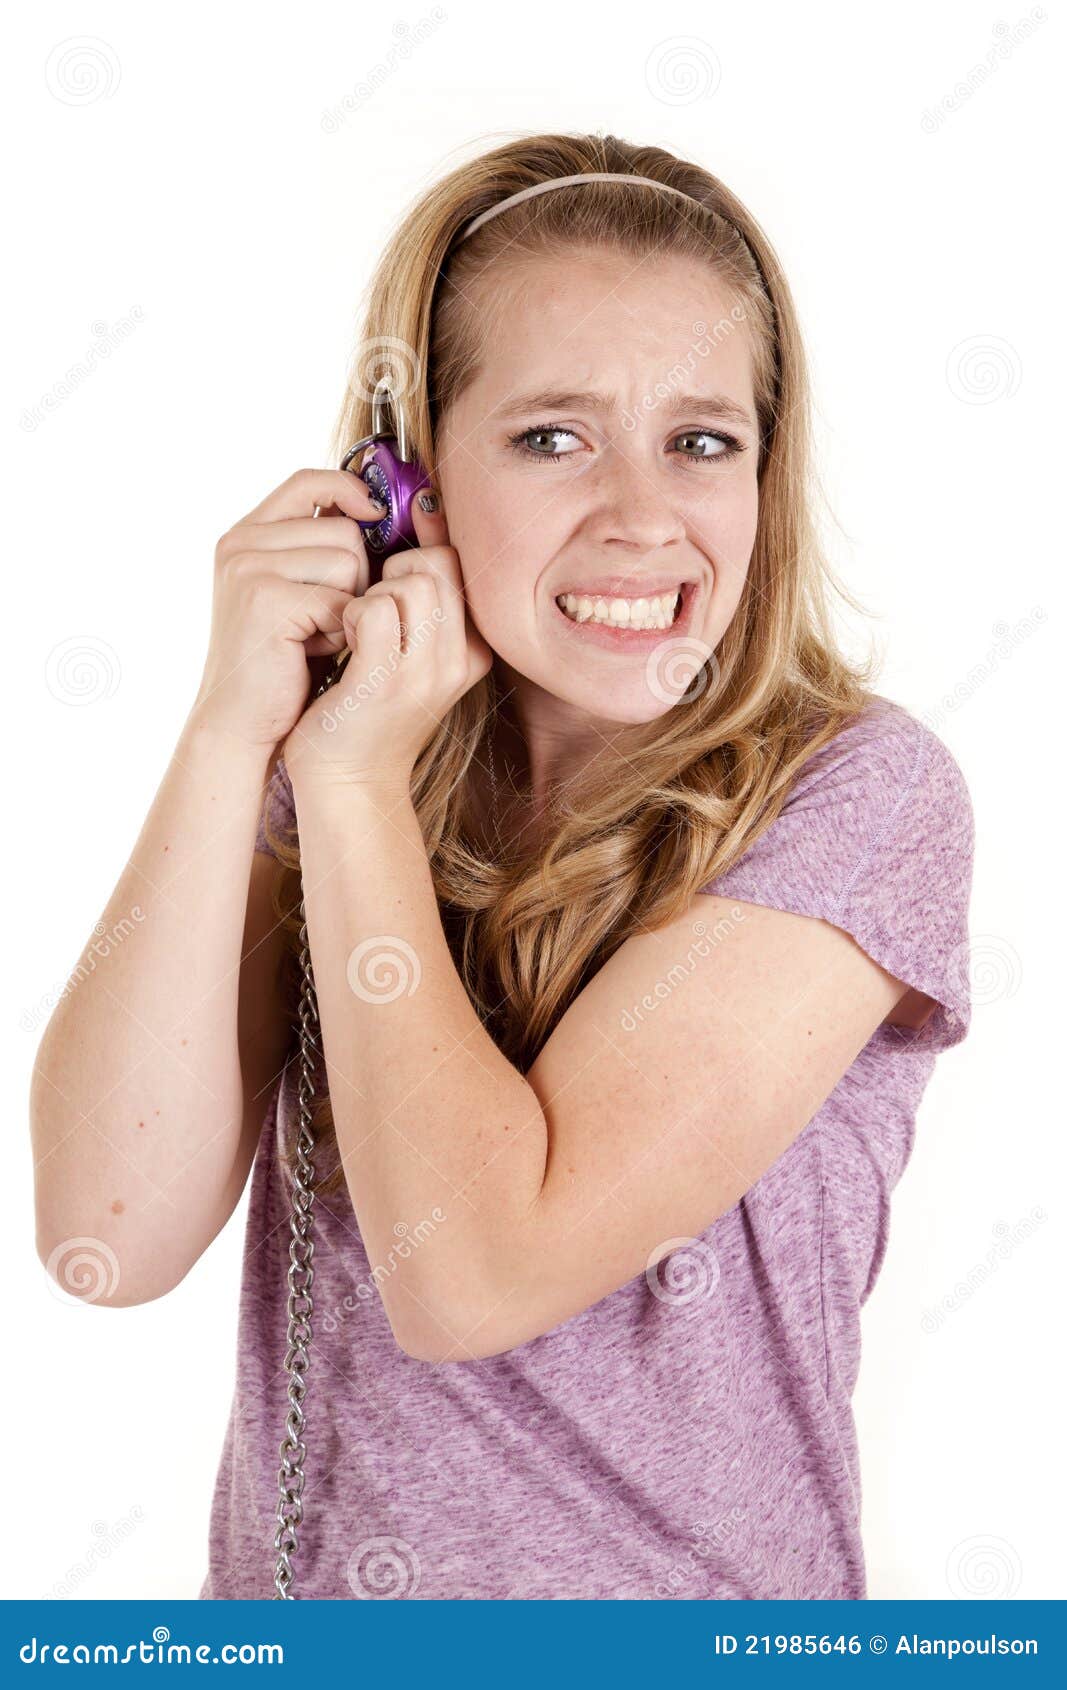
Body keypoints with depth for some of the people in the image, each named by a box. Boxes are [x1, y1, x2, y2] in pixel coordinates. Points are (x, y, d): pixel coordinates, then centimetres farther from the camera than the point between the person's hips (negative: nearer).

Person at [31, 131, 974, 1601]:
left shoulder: (860, 793, -18)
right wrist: (232, 733, -22)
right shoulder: (312, 770, -7)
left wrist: (356, 783, -21)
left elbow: (473, 1271, -26)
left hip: (680, 1601, -3)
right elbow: (116, 1236, -19)